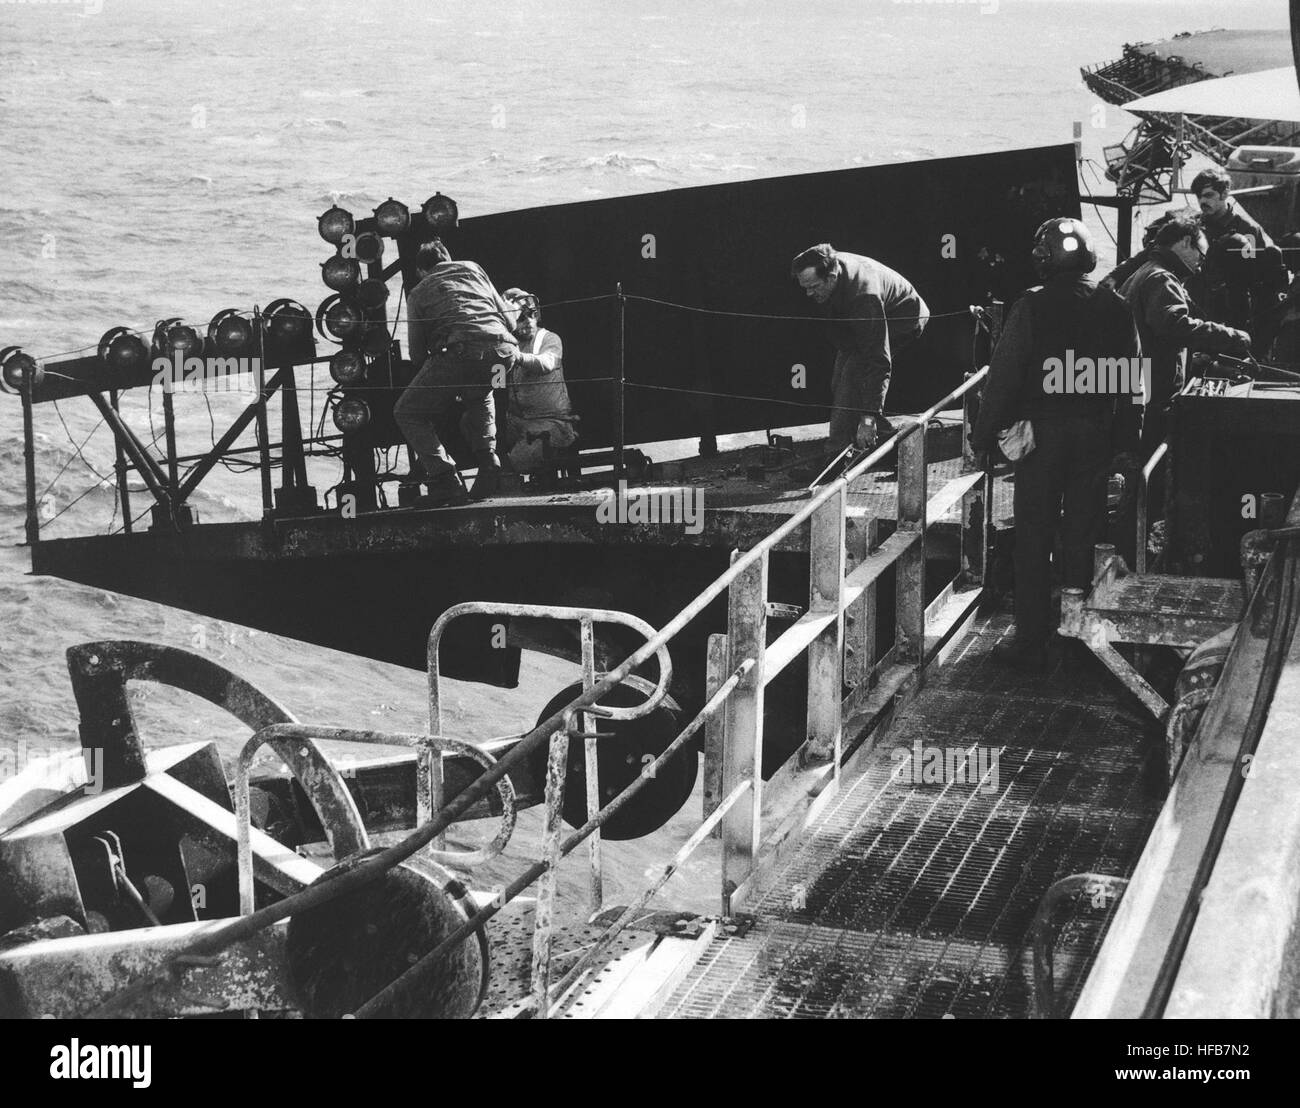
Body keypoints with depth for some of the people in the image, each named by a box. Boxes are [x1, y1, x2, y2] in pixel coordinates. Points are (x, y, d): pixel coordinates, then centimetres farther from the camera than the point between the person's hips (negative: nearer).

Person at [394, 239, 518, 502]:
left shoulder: (418, 294, 23)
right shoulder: (472, 268, 31)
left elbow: (417, 356, 19)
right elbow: (509, 321, 27)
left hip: (461, 352, -4)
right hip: (504, 350, 4)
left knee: (407, 413, 14)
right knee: (479, 394, 38)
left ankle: (445, 479, -4)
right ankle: (489, 465, 18)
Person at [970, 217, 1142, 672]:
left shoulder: (1031, 307, -11)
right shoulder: (1115, 308, 2)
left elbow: (1003, 376, -10)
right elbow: (1131, 383, 5)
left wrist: (984, 436, -2)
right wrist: (1125, 442, 13)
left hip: (1041, 431, -3)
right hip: (1095, 435, 3)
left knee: (1034, 538, 3)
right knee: (1083, 535, 13)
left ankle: (1031, 642, 6)